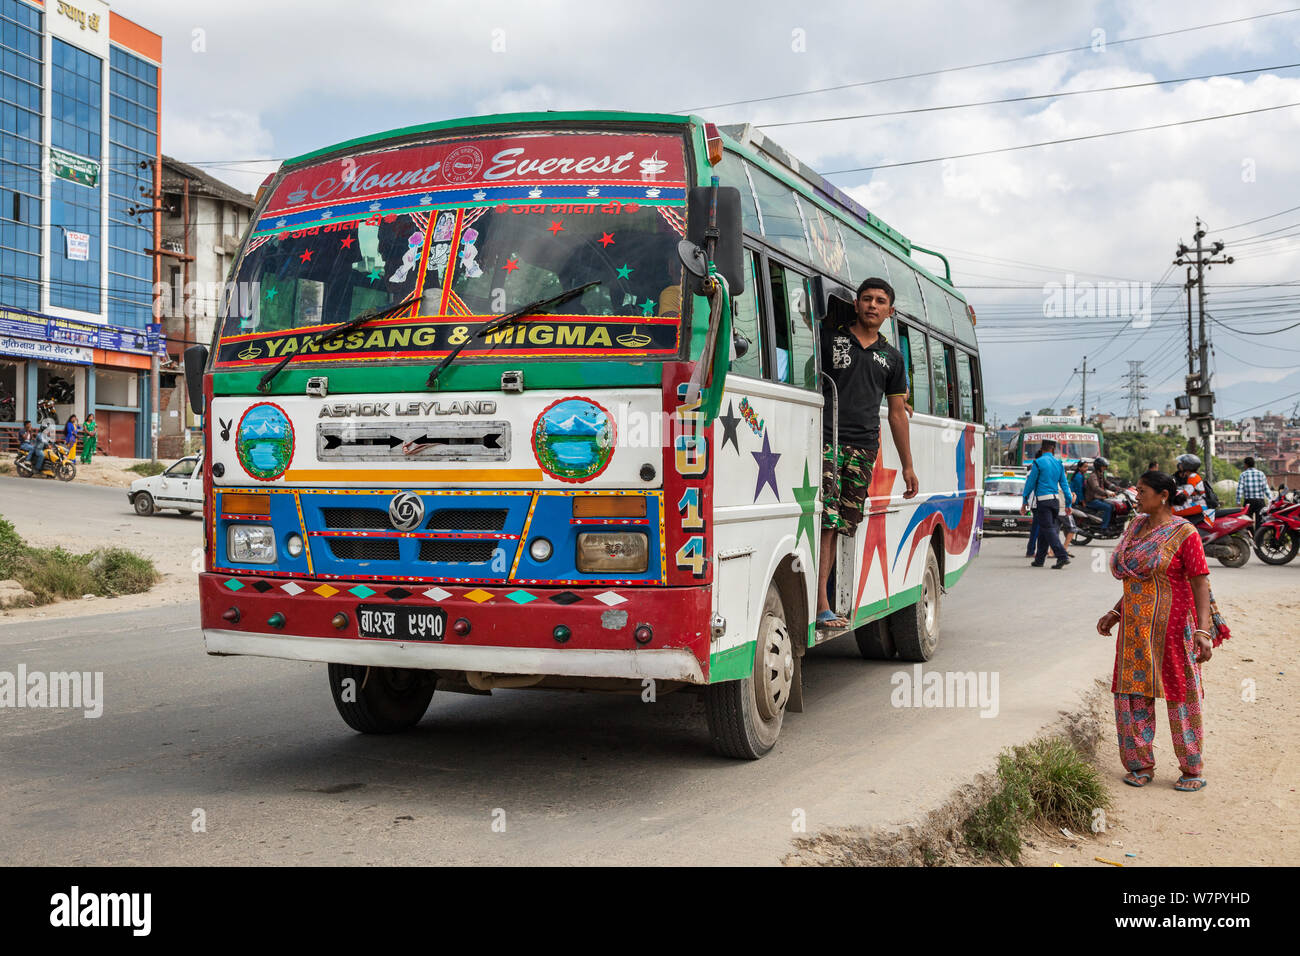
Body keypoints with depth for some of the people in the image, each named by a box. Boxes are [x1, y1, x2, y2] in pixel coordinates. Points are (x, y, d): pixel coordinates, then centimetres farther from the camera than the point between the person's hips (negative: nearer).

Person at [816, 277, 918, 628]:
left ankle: (817, 596, 4)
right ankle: (821, 606, -17)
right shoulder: (828, 336, 8)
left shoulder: (892, 357, 20)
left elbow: (898, 413, 23)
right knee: (826, 523, -14)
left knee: (842, 527, 0)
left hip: (863, 448, 4)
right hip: (826, 439, -4)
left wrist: (907, 466, 20)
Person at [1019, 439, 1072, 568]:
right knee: (1043, 530, 14)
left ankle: (1062, 556, -20)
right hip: (1055, 500, 6)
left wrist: (1025, 502, 3)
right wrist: (1068, 503, 13)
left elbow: (1030, 483, -3)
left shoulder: (1038, 463, -6)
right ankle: (1039, 559, 19)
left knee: (1048, 529, -8)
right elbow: (1064, 484, 10)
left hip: (1042, 501, -6)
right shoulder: (1059, 463, 9)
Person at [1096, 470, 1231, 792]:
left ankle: (1193, 771, 14)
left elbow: (1201, 584, -12)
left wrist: (1203, 631, -19)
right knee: (1133, 694, 7)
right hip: (1136, 627, 7)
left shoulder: (1184, 533, -10)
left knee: (1180, 694, 1)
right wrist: (1114, 613, 19)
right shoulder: (1137, 527, 11)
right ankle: (1141, 765, 19)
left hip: (1172, 625, -6)